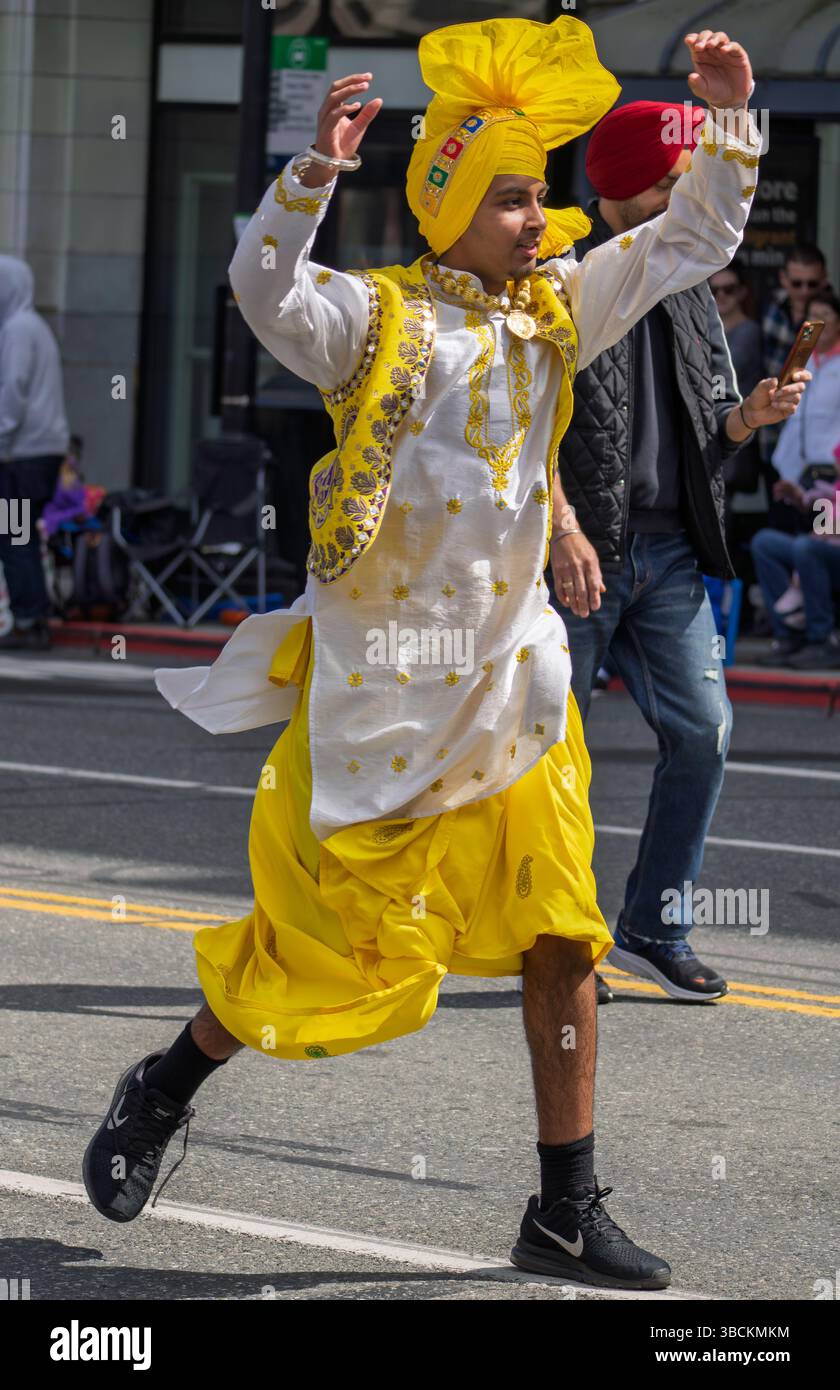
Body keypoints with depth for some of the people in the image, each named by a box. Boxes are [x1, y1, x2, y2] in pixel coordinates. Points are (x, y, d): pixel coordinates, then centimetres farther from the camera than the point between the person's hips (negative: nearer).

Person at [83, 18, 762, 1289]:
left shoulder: (556, 313, 9)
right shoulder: (377, 317, -9)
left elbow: (690, 245, 13)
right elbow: (267, 290, -27)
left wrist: (729, 122, 1)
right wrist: (318, 170, -38)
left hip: (512, 679, 6)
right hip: (381, 680, -6)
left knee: (559, 935, 1)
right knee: (336, 939, 1)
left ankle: (568, 1210, 7)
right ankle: (166, 1089, 27)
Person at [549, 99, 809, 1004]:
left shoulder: (687, 291, 15)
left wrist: (748, 414, -5)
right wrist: (563, 530, -23)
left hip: (668, 550, 6)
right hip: (579, 551, -6)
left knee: (703, 731, -1)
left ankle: (653, 928, 10)